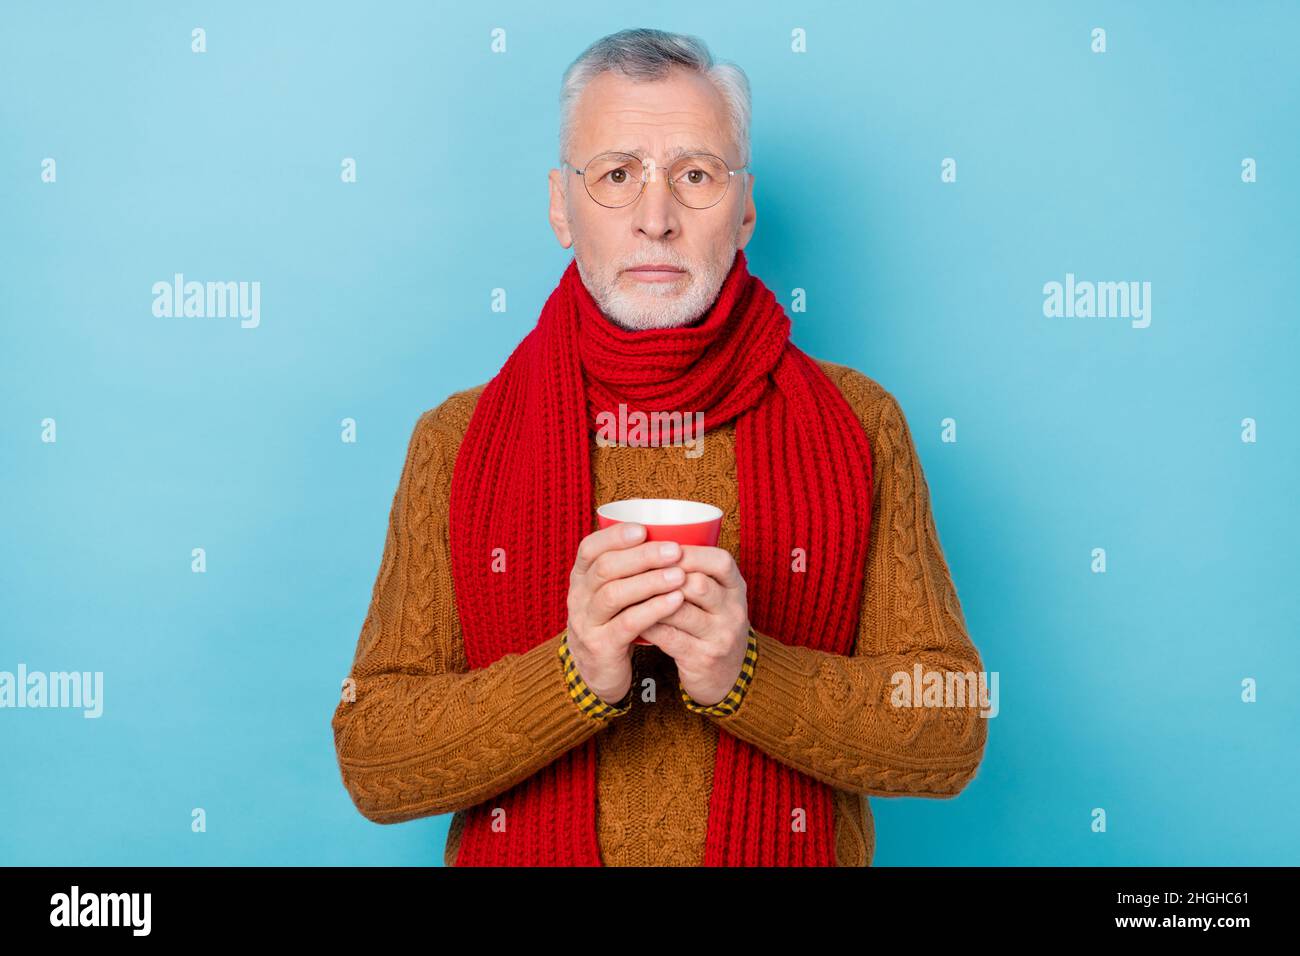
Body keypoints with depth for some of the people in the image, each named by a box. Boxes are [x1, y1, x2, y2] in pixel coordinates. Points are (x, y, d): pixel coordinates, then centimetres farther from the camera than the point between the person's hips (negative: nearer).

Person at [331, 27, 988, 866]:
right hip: (523, 854, 0)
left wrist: (747, 674, -23)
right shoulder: (455, 442, -6)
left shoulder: (860, 424, -6)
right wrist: (574, 673, -25)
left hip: (786, 851, 1)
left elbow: (952, 738, -8)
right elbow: (372, 763, -10)